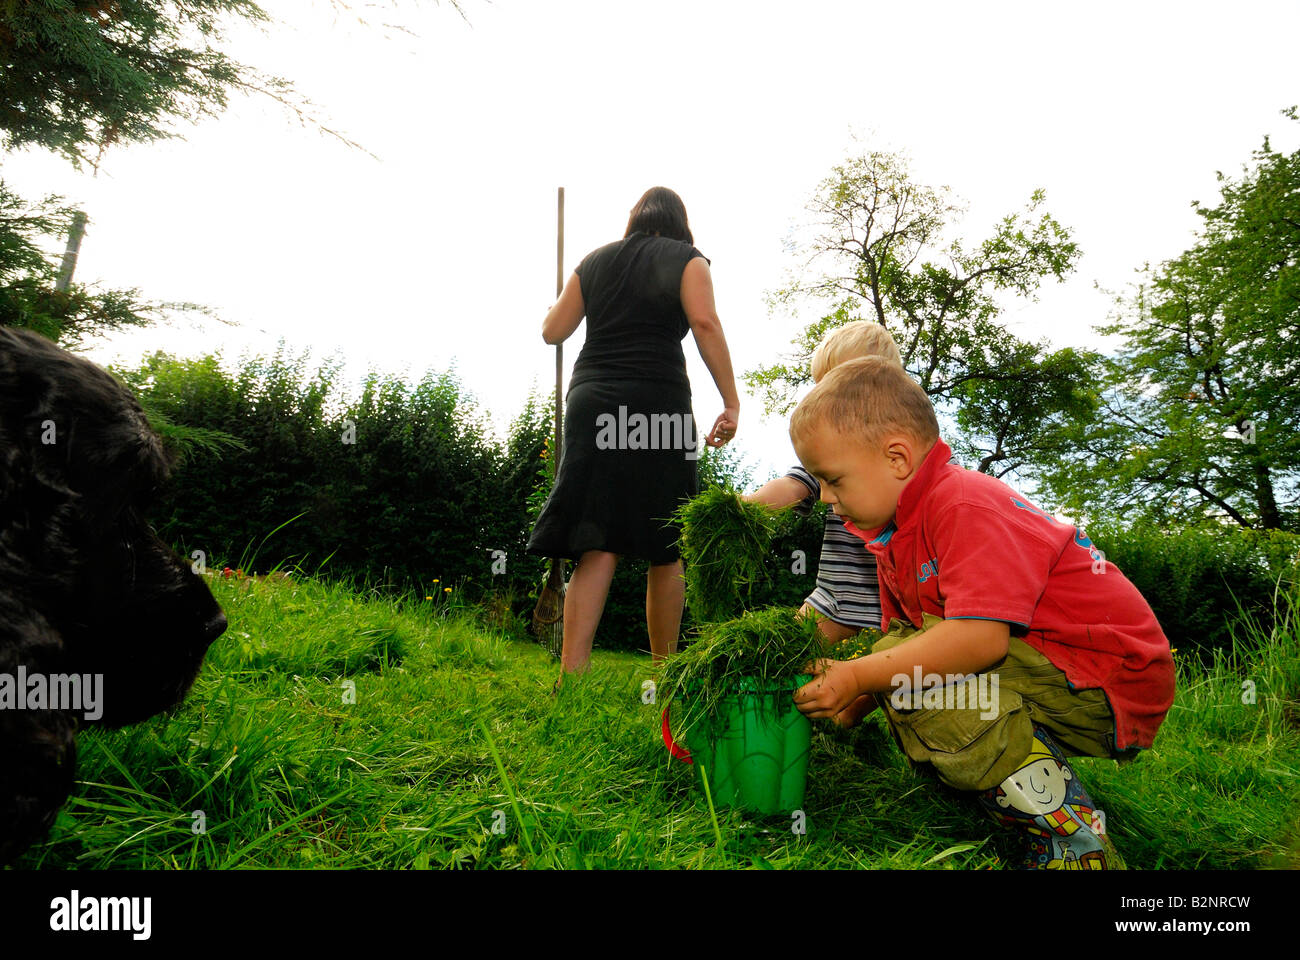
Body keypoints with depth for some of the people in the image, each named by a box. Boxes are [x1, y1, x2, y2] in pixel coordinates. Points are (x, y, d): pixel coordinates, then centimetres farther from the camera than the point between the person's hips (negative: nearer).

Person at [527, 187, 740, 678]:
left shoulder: (595, 261, 19)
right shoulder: (687, 259, 9)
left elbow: (553, 331, 16)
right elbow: (705, 322, -8)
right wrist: (731, 402, -9)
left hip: (590, 402, 3)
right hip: (657, 404, -3)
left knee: (597, 548, -1)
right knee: (666, 551, 6)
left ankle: (571, 674, -9)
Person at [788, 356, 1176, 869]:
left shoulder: (965, 504, -22)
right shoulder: (896, 533, 9)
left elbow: (980, 637, -33)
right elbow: (900, 639, 10)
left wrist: (858, 678, -27)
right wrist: (848, 704, -1)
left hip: (1111, 681, -10)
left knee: (913, 676, -27)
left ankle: (1072, 834, -16)